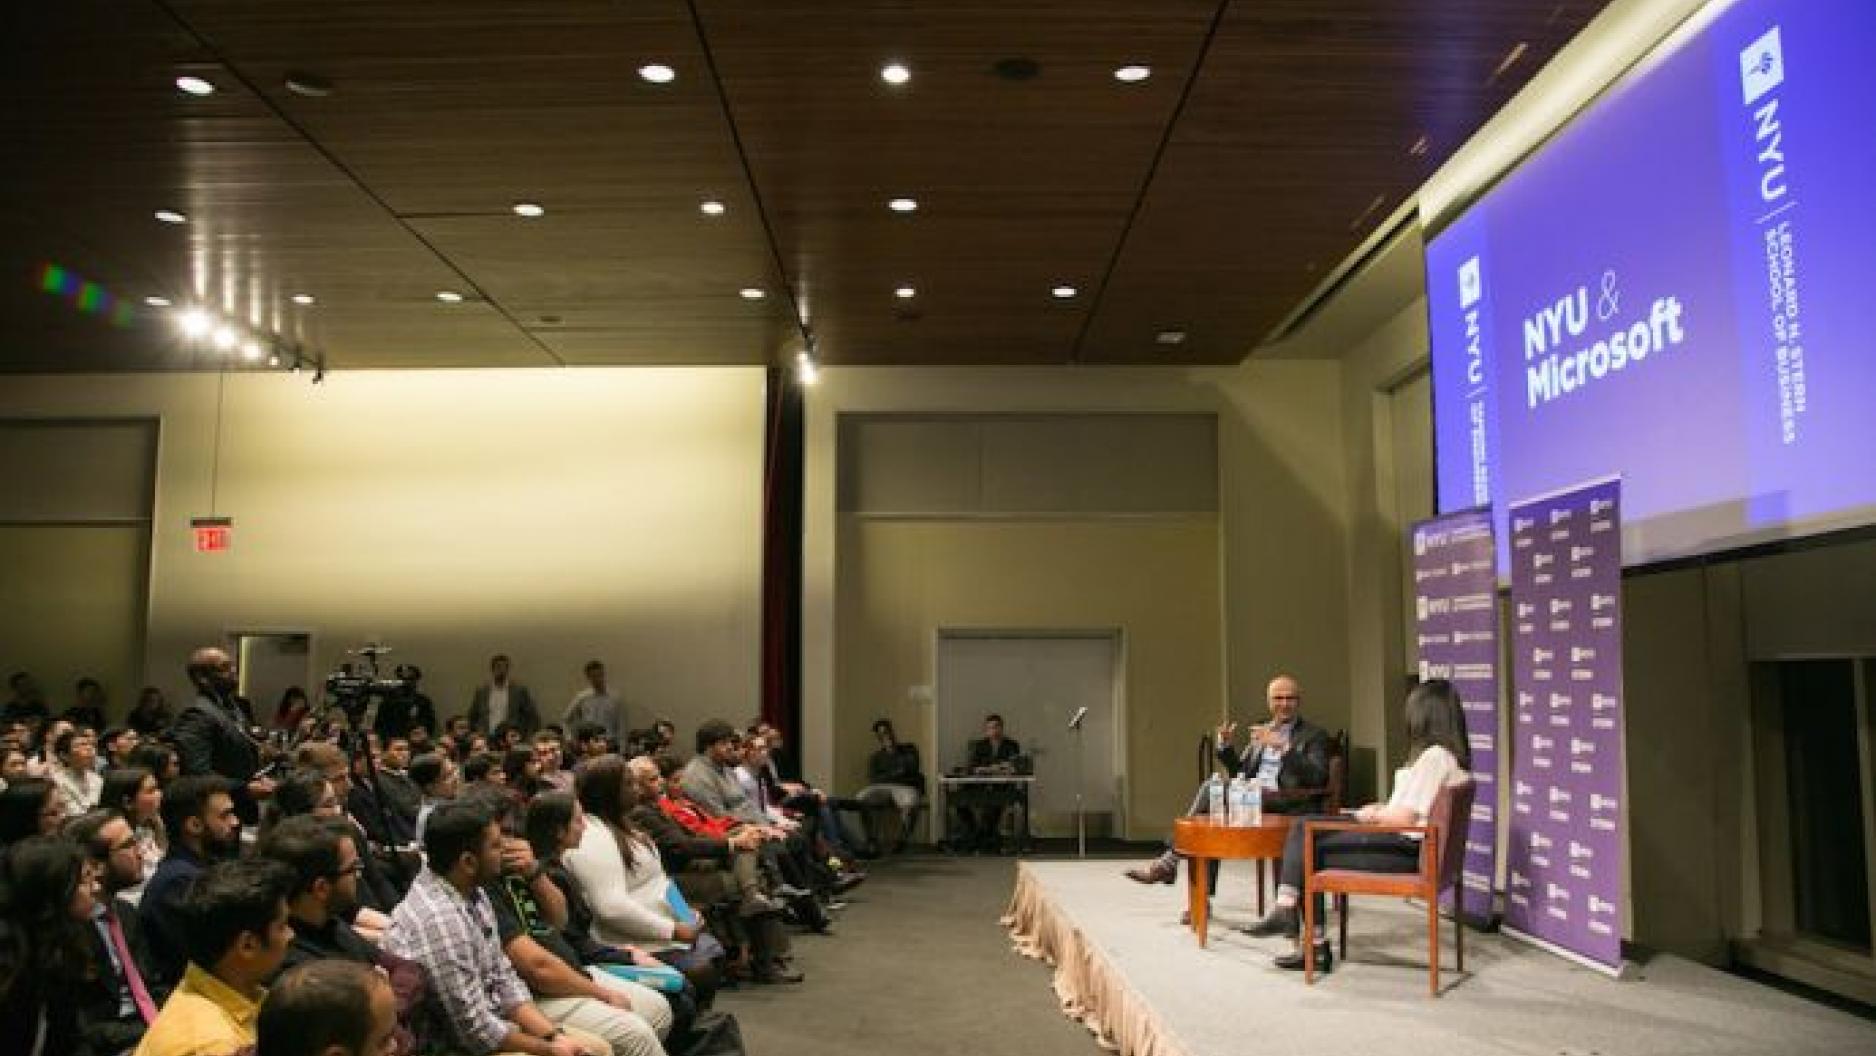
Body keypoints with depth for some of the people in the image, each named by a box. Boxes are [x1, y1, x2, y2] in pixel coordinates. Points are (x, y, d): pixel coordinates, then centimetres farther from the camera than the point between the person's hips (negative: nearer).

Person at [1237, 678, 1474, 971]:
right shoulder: (1452, 755, 12)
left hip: (1404, 848, -10)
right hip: (1404, 840, 10)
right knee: (1305, 827, 3)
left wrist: (1373, 815, -2)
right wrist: (1382, 809, 6)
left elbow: (1405, 817, -20)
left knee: (1311, 852, -3)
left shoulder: (1434, 756, -18)